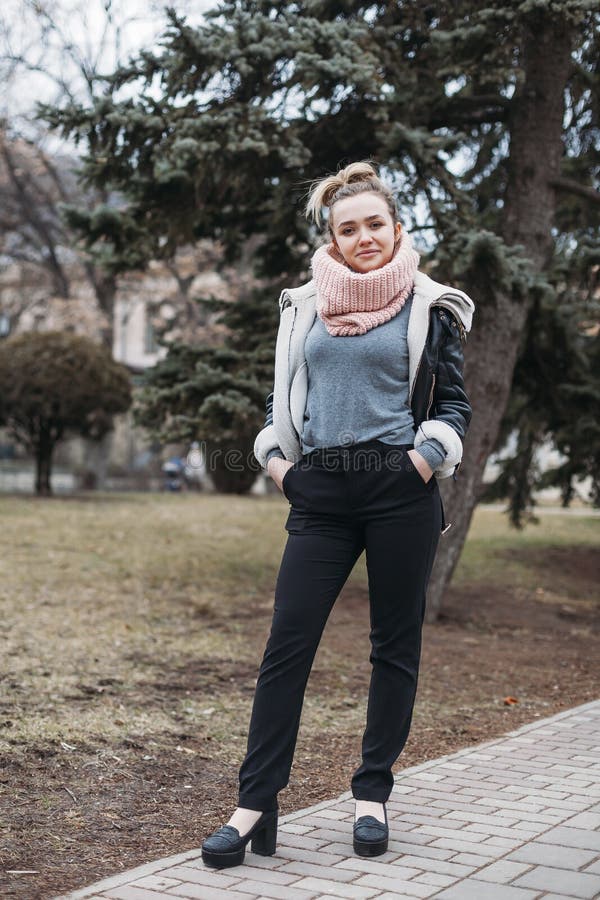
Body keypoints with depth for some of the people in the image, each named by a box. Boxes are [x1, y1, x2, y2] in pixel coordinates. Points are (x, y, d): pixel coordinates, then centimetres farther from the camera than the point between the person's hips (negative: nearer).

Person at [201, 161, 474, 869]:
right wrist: (278, 462, 5)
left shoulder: (428, 306, 5)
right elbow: (278, 397, 18)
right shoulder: (303, 306, 13)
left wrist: (422, 463, -9)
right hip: (321, 493, 2)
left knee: (395, 646, 6)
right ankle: (254, 806, 1)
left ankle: (372, 796, 19)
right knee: (286, 644, -4)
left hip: (400, 492, -2)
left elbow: (454, 404, 5)